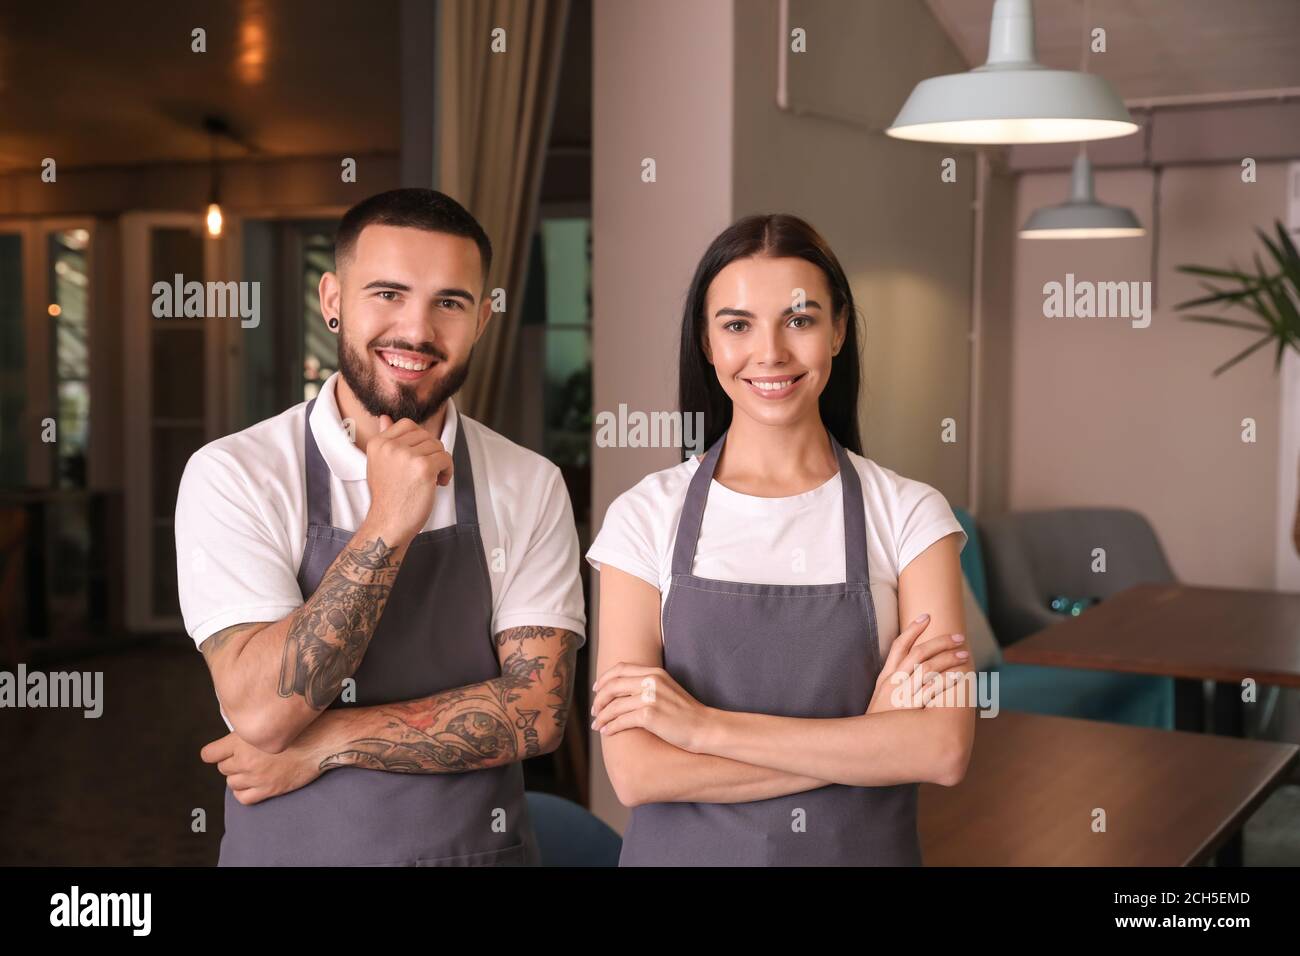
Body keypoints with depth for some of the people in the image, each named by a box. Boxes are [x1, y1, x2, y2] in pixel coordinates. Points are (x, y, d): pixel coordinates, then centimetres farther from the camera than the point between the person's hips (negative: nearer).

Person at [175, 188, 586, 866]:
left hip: (480, 843, 1)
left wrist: (324, 741, -18)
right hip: (291, 848, -1)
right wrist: (387, 526, -28)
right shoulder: (231, 474, -12)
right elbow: (261, 710, -21)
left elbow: (536, 714, -12)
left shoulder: (530, 486, -7)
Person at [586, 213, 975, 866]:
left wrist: (706, 725, -19)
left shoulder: (910, 515, -7)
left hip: (863, 846, 1)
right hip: (686, 850, 0)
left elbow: (944, 750, -17)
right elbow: (635, 771, -15)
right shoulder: (646, 517, -8)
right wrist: (867, 737, -18)